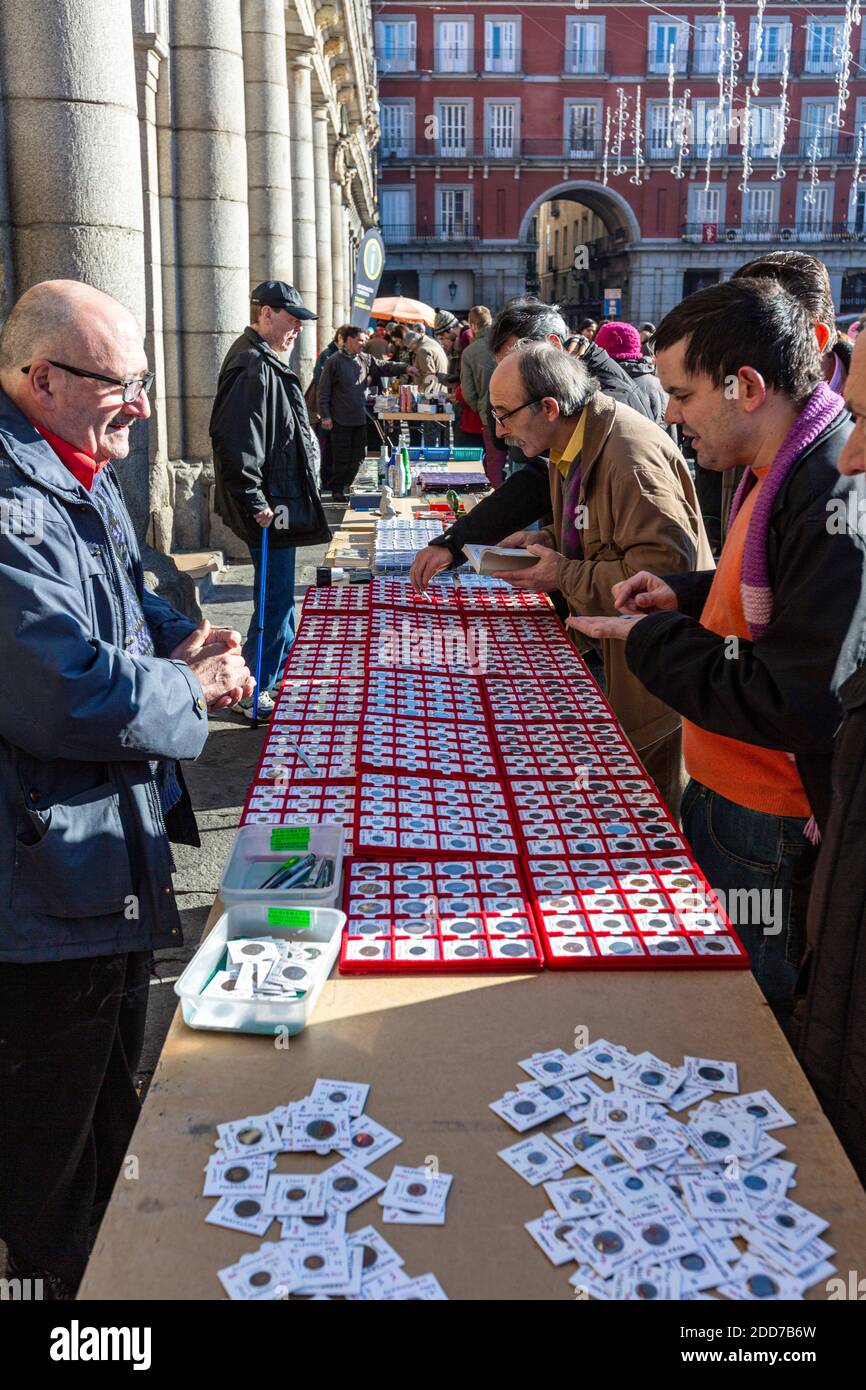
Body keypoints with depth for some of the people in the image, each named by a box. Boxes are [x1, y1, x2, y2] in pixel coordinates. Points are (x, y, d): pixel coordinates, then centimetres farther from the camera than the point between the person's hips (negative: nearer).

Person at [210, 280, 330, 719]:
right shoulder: (252, 366, -18)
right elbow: (234, 442, -26)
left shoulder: (264, 362, 16)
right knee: (276, 599, -4)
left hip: (280, 505, 11)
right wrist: (256, 504, -22)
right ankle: (256, 695, 6)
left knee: (279, 597, 21)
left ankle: (271, 674, 35)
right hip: (271, 508, -11)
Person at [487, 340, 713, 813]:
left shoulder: (629, 455, -26)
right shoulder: (570, 446, 7)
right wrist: (544, 539, 2)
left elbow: (667, 563, -29)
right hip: (609, 645, 9)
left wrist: (566, 576, -23)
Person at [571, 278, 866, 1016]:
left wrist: (650, 641, -18)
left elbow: (798, 706, -29)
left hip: (772, 842, -10)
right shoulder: (781, 471, 6)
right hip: (722, 791, 10)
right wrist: (687, 596, 4)